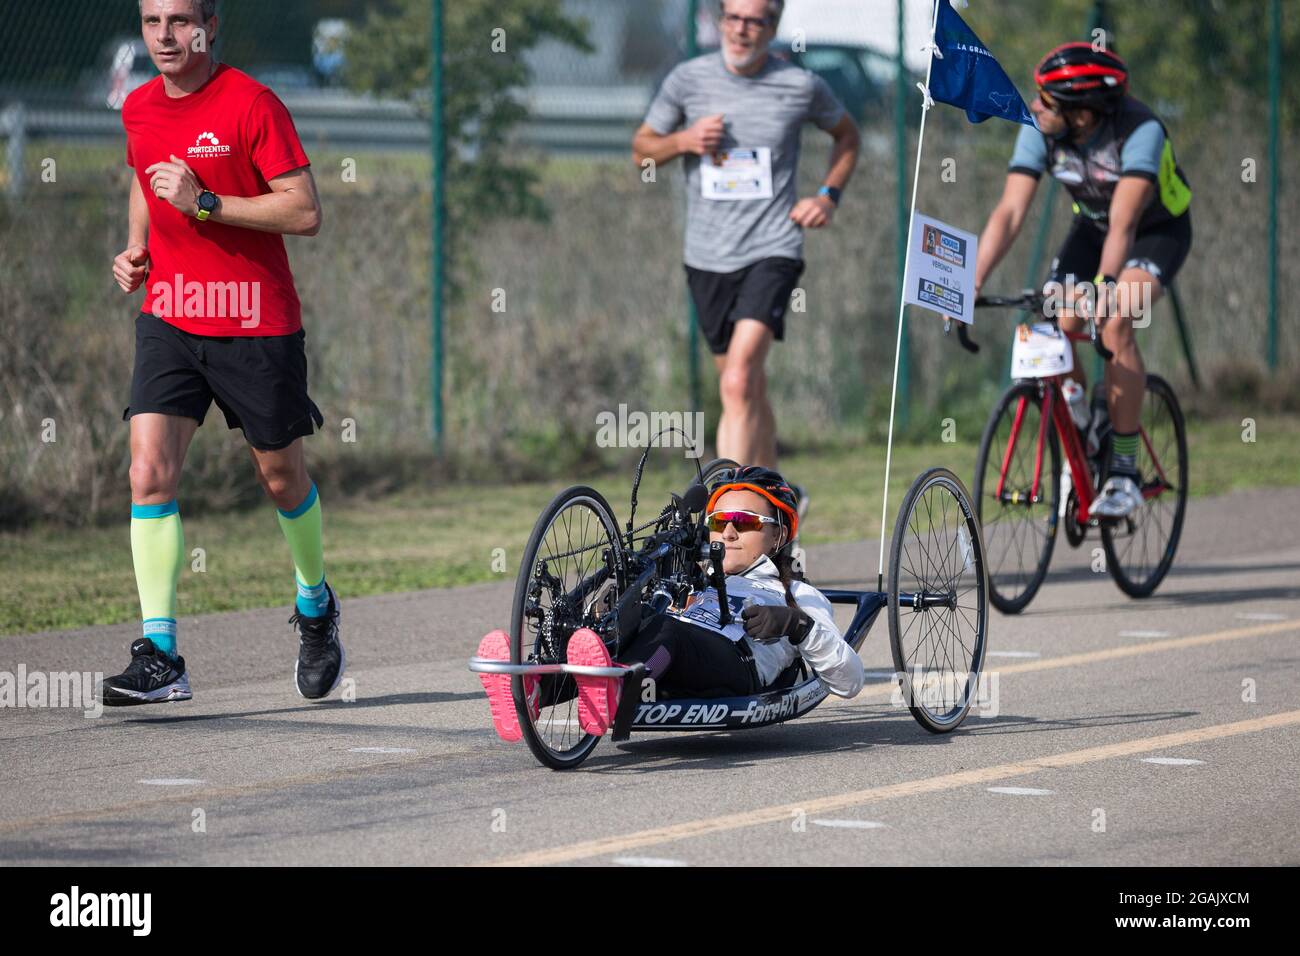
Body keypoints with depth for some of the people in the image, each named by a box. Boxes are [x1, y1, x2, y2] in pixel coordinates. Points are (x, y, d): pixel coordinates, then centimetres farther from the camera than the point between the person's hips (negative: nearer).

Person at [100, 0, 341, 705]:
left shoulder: (251, 104, -12)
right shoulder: (139, 110, 6)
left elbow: (305, 211, -15)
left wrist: (205, 203, -22)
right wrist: (137, 248, 9)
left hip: (255, 322, -4)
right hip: (168, 319, 4)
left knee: (280, 475, 11)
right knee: (149, 471, -13)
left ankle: (315, 605, 39)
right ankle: (160, 657, -15)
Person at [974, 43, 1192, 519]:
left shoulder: (1140, 131, -36)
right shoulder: (1038, 131, -23)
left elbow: (1123, 222, -43)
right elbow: (1010, 212, -27)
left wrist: (1107, 284, -57)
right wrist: (973, 282, -38)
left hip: (1158, 229, -5)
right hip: (1093, 225, 5)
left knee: (1115, 325, -27)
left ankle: (1124, 473, -20)